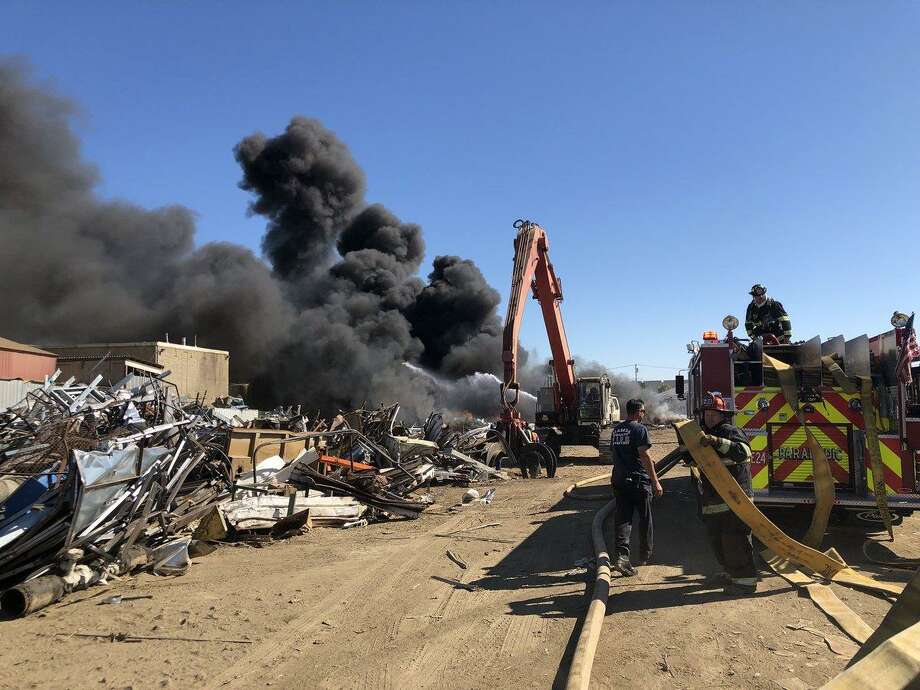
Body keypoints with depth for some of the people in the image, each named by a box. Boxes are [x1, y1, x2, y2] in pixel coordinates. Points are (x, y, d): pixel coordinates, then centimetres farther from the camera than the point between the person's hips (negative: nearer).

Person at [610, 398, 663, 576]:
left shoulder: (616, 429, 12)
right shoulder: (639, 429, -11)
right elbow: (644, 456, -17)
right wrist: (655, 481, -15)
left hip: (619, 480, 6)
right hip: (638, 480, -6)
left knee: (622, 518, 3)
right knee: (645, 519, 12)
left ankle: (622, 555, -12)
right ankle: (645, 555, 25)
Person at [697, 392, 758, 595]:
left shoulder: (730, 431, -10)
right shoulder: (705, 434, 16)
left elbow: (743, 452, -30)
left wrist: (717, 442, -37)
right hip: (713, 500, 9)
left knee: (735, 538, -7)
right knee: (716, 538, 16)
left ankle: (746, 580, 2)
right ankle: (732, 572, 32)